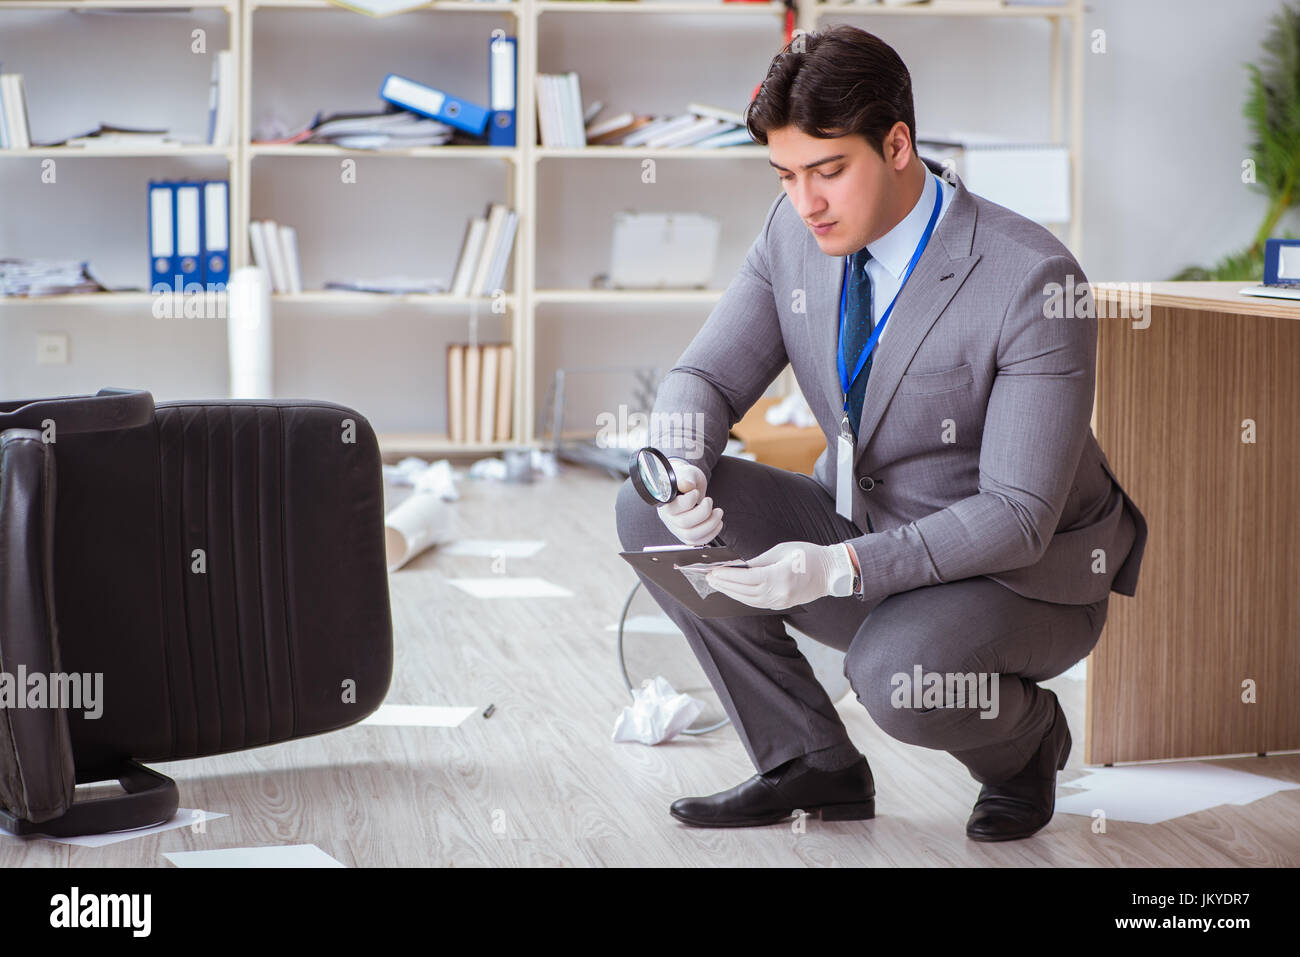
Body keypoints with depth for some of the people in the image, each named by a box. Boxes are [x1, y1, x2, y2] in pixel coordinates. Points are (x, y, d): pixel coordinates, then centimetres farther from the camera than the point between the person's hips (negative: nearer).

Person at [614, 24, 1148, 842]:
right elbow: (705, 377, 0)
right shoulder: (794, 234, -7)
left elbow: (1017, 515, -27)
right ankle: (811, 763, -1)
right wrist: (680, 470, -25)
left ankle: (1025, 739, 1)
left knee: (896, 677, -38)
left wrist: (839, 568, -38)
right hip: (859, 533, 6)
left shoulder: (1035, 282, -26)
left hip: (1021, 577, -6)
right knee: (648, 508, -13)